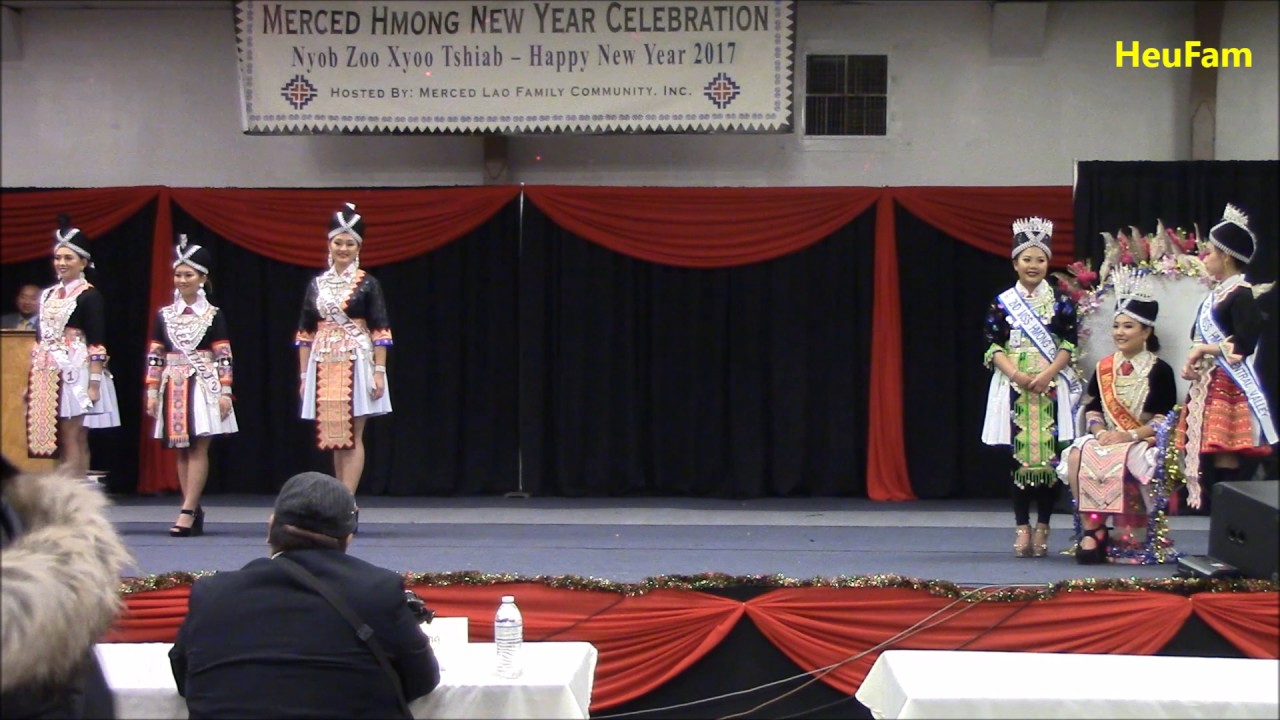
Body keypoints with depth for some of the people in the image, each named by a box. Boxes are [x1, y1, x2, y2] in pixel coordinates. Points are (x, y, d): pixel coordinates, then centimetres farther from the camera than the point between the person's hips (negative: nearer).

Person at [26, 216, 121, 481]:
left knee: (73, 441, -7)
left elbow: (97, 344, -10)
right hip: (48, 374, 7)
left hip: (76, 373, -7)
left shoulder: (89, 296, -5)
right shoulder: (47, 294, 15)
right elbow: (39, 338, 18)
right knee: (56, 440, 5)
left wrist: (95, 382, -16)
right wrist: (31, 379, 16)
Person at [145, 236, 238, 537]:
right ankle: (195, 510, 8)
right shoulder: (164, 315, 8)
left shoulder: (213, 316, 0)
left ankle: (187, 512, -12)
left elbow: (224, 357, -2)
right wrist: (152, 392, 4)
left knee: (199, 448, -8)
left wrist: (225, 392, -8)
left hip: (203, 386, -4)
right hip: (174, 387, 4)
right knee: (181, 450, 4)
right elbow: (154, 357, 8)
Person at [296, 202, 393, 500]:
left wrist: (379, 371, -11)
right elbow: (305, 333, 10)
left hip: (356, 364, -4)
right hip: (324, 366, 4)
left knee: (352, 436, -4)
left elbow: (380, 332, -4)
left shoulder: (367, 284, -1)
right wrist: (303, 375, 7)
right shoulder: (316, 284, 9)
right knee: (334, 437, 8)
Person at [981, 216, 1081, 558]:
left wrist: (1047, 373, -13)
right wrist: (1015, 373, -14)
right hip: (1013, 387, 0)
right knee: (1018, 455, -2)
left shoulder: (1061, 301, 6)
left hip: (1052, 387, 0)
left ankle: (1042, 527, 4)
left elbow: (1069, 345, 1)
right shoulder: (1002, 302, 7)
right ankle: (1022, 527, 4)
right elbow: (993, 346, 2)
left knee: (1049, 456, -4)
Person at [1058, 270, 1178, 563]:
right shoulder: (1103, 368, 14)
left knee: (1120, 462, -37)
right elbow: (1092, 409, 10)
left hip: (1144, 442, -4)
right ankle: (1091, 527, -24)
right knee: (1078, 457, -28)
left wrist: (1129, 435, -18)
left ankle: (1095, 530, -25)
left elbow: (1164, 419, -9)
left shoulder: (1160, 371, -1)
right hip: (1107, 439, 4)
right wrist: (1100, 431, -11)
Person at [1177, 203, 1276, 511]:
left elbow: (1245, 344, -20)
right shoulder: (1217, 292, 15)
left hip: (1229, 383, -9)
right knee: (1212, 449, 8)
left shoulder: (1240, 294, -11)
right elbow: (1200, 336, 18)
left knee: (1224, 451, -10)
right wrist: (1193, 360, -1)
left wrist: (1204, 350, -13)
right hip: (1210, 381, 9)